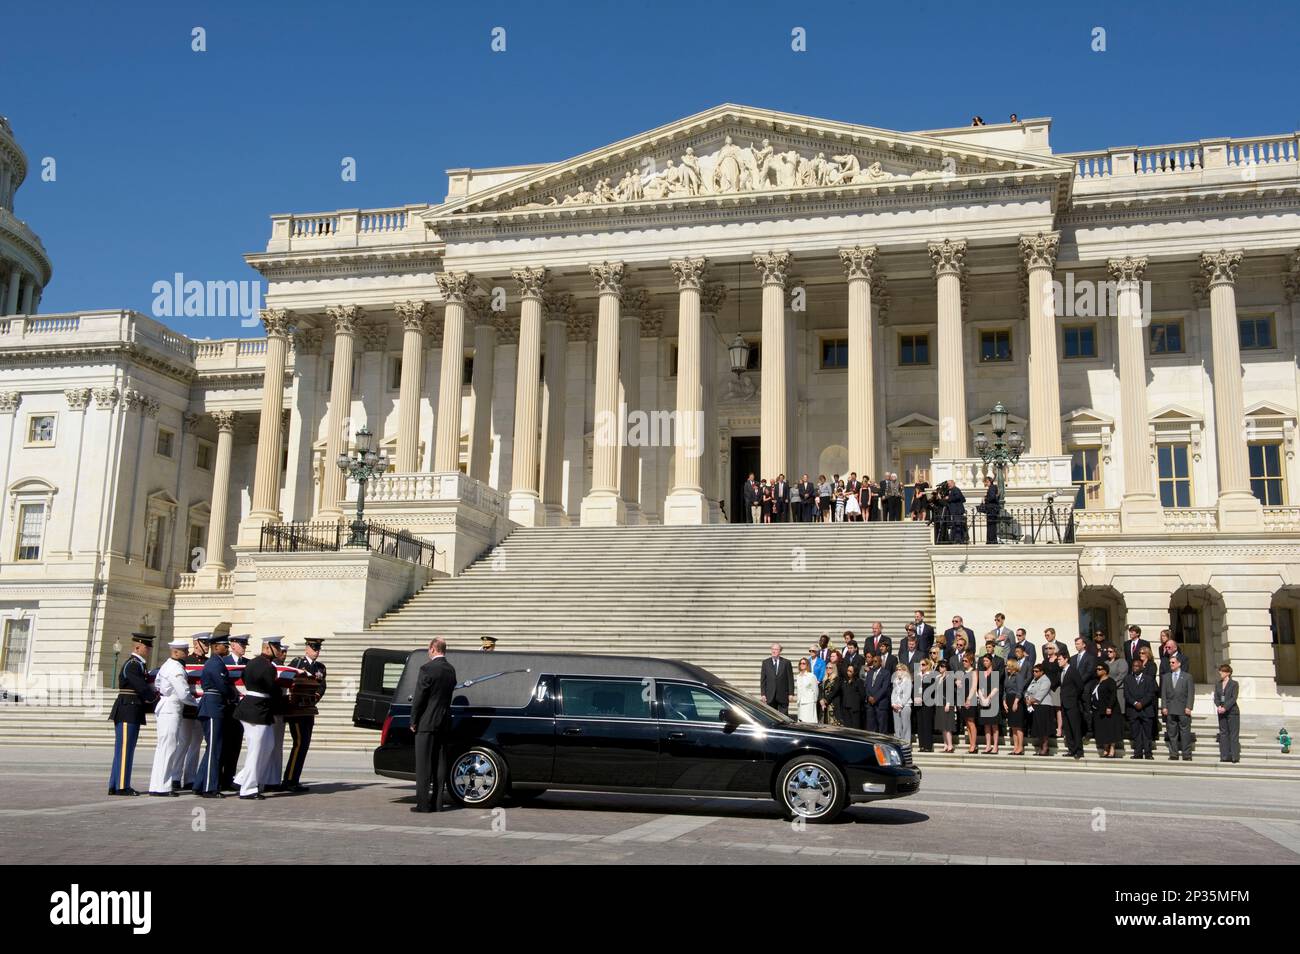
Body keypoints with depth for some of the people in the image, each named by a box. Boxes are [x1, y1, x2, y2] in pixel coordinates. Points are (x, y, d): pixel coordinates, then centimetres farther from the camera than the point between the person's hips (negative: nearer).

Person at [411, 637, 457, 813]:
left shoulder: (427, 668, -13)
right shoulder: (451, 669, 8)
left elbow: (418, 698, -11)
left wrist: (413, 721, -3)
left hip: (427, 723, -6)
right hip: (444, 722, 6)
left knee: (424, 764, -2)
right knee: (440, 763, 9)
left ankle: (423, 803, -2)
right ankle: (437, 802, 11)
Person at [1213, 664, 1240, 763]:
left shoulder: (1234, 683, -4)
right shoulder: (1217, 684, 11)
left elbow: (1234, 698, -11)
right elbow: (1216, 697, 5)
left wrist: (1225, 707, -19)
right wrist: (1218, 706, -13)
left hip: (1232, 711, -5)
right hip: (1221, 712, 5)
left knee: (1233, 734, -3)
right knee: (1223, 733, 6)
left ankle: (1235, 756, -1)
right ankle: (1225, 756, 10)